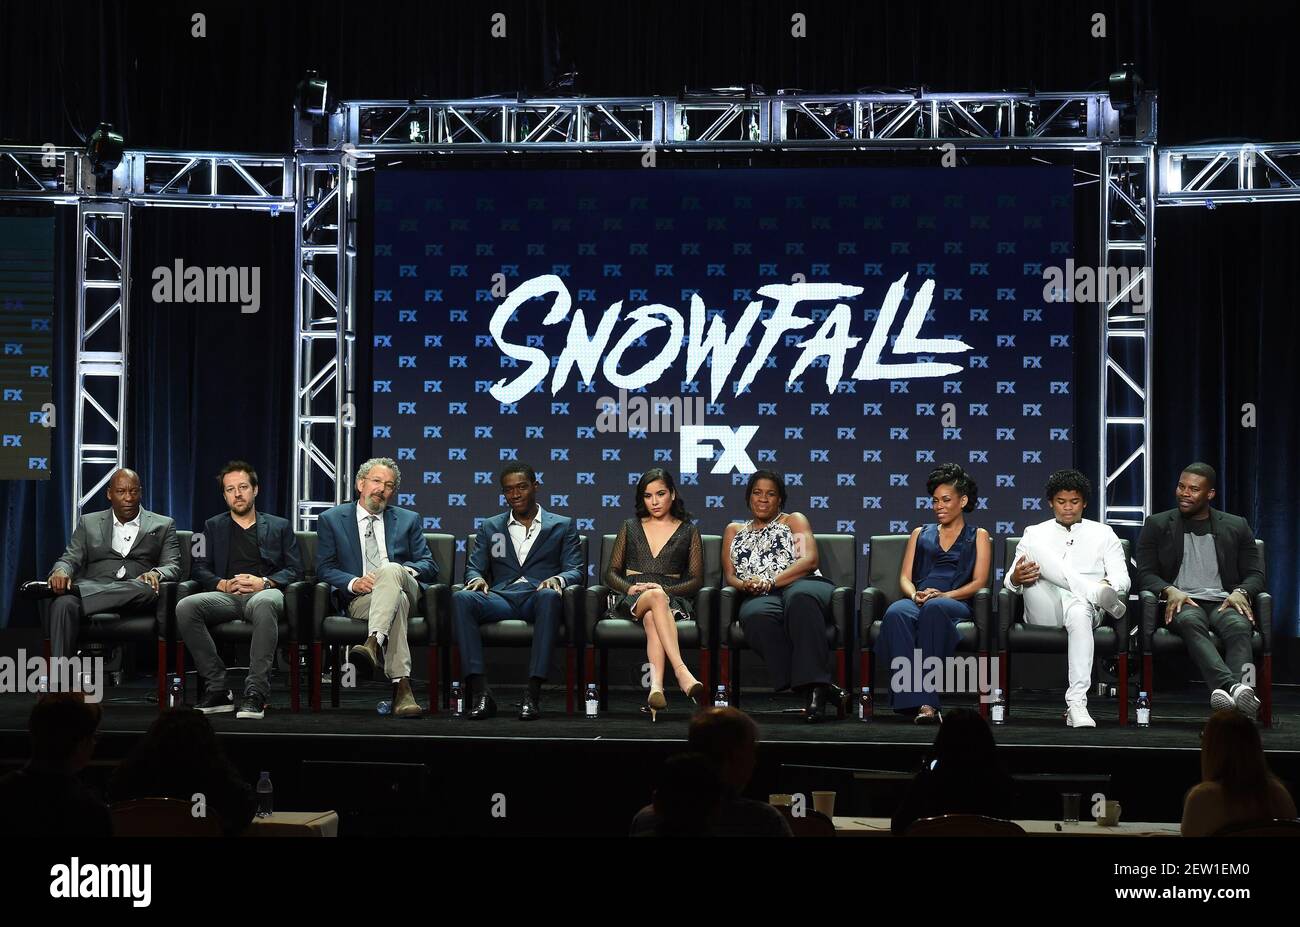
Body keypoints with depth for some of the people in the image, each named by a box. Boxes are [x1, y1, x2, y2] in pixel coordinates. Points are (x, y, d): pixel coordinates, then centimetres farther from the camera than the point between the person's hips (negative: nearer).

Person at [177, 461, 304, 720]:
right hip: (226, 596, 2)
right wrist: (223, 584, -5)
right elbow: (198, 569, 16)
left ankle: (256, 693, -43)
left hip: (265, 591, -2)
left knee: (264, 603, -42)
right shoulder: (213, 527, 27)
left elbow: (295, 570, 12)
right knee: (185, 607, -31)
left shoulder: (280, 526, 23)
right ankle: (218, 689, -27)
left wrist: (264, 582, -7)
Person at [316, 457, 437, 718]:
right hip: (359, 598, -1)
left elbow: (429, 565, 13)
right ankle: (401, 685, -55)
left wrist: (401, 571, -11)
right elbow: (325, 569, 8)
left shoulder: (409, 520, 22)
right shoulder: (331, 519, 17)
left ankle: (373, 644, -59)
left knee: (390, 570, -37)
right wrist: (353, 582, -14)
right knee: (396, 600, -38)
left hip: (405, 589, 1)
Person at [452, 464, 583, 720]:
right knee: (461, 598, -31)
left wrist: (557, 579, -15)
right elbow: (473, 567, 18)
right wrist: (477, 578, -8)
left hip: (539, 598, -2)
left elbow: (575, 571, 9)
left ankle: (533, 693, -43)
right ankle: (480, 693, -36)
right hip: (501, 598, 2)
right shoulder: (490, 527, 25)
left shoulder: (562, 526, 19)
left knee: (549, 596, -40)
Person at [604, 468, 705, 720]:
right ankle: (682, 672, -59)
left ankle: (656, 686, -64)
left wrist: (665, 589, -10)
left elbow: (697, 580, 9)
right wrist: (630, 588, -6)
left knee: (652, 618, -40)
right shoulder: (630, 528, 23)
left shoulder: (688, 531, 18)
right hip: (630, 600, 0)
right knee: (656, 598, -40)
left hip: (672, 597, 0)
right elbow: (611, 574, 17)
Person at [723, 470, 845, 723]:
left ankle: (812, 685, -51)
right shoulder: (734, 531, 32)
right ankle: (820, 687, -45)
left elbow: (809, 560, 5)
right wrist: (745, 585, -4)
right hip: (759, 597, 1)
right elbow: (729, 575, 21)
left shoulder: (794, 520, 22)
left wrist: (771, 581, -10)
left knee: (800, 599, -43)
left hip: (802, 585, -1)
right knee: (756, 616, -40)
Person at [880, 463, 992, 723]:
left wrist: (944, 595, -11)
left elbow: (979, 582, 8)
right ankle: (921, 702, -49)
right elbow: (905, 577, 19)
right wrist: (914, 594, -6)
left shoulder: (978, 536, 22)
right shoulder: (920, 534, 30)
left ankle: (924, 698, -46)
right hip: (916, 601, 2)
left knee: (935, 609, -42)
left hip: (956, 603, -2)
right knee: (895, 613, -38)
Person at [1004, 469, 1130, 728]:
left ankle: (1077, 703, -49)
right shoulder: (1034, 533, 22)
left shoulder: (1102, 534, 20)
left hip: (1083, 605, -1)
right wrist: (1015, 578, -14)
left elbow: (1122, 580, 10)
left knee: (1079, 609, -41)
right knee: (1035, 548, -21)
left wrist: (1109, 586, -15)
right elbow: (1009, 581, 12)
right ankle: (1098, 594, -36)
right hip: (1043, 613, 1)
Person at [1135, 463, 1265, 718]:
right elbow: (1145, 574, 8)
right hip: (1181, 602, -1)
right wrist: (1170, 591, -14)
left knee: (1239, 626, -35)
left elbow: (1256, 574, 14)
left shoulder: (1236, 527, 19)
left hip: (1223, 602, 2)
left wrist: (1240, 592, -10)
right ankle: (1234, 687, -61)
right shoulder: (1157, 525, 15)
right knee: (1190, 621, -38)